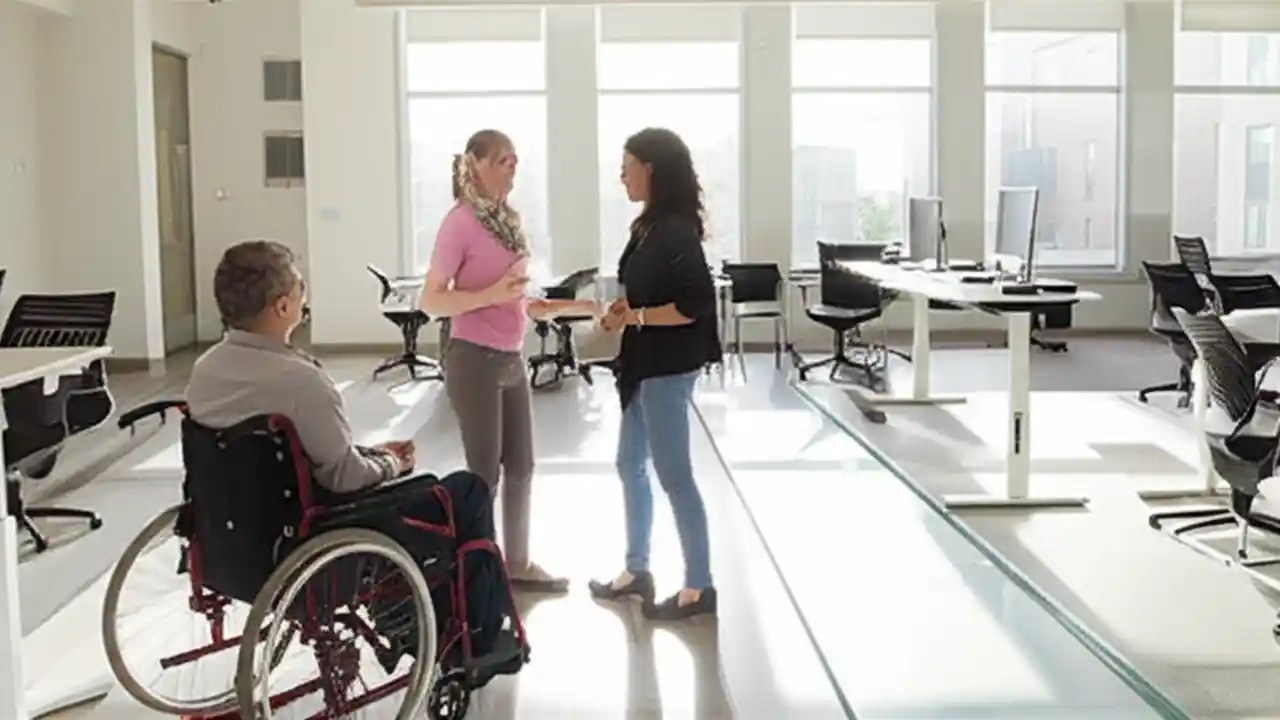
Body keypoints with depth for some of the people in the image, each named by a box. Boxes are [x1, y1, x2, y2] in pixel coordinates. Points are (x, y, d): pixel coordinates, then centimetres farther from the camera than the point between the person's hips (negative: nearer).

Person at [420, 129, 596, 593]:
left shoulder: (508, 220, 9)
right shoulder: (460, 224, -13)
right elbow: (431, 302, -15)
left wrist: (571, 306, 8)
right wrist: (491, 295, -27)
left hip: (511, 359, 8)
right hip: (475, 361, -8)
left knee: (521, 468, 15)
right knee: (485, 472, 0)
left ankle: (518, 564, 30)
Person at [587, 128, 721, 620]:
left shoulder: (676, 230, -18)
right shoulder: (653, 225, 10)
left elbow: (696, 304, -22)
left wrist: (634, 317, -18)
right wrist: (623, 308, 4)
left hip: (668, 369, -10)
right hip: (646, 365, 10)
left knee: (674, 475, -2)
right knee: (630, 465, 16)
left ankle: (699, 586, 10)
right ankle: (637, 570, 29)